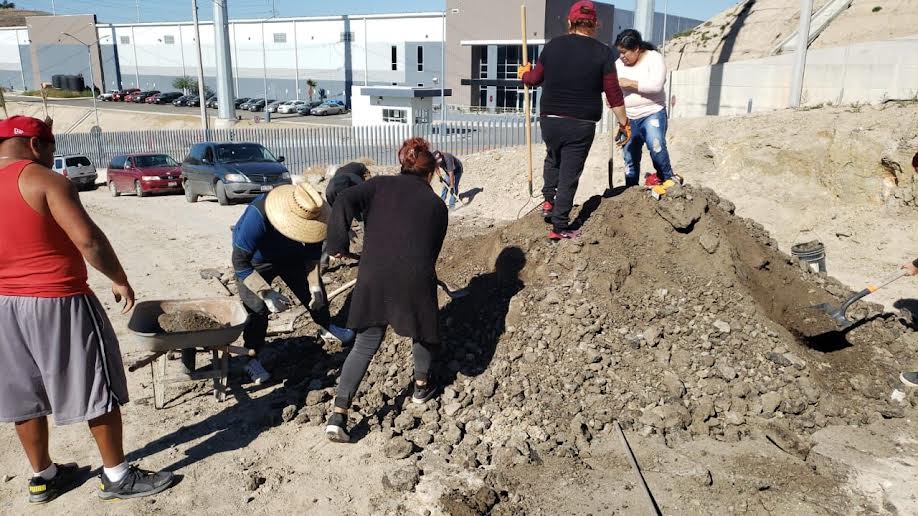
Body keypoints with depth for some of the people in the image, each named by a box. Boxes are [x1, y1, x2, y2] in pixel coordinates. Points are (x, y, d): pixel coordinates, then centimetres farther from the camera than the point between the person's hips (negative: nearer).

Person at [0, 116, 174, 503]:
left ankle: (42, 477, 31)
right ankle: (117, 477, 14)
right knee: (98, 390, 4)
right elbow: (88, 239, -21)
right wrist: (119, 279, -9)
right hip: (58, 304, -8)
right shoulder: (43, 181, -14)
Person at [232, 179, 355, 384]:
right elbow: (240, 263, -39)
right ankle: (251, 358, 4)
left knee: (316, 292, 11)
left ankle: (326, 328, 37)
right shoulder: (258, 216, -43)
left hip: (291, 257, 5)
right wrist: (266, 293, -45)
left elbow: (313, 251, -9)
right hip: (257, 262, -5)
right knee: (257, 308, -15)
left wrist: (315, 285, -15)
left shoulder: (311, 213, -27)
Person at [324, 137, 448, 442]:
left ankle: (338, 416, 5)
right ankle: (421, 386, 47)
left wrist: (338, 245, 1)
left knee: (365, 345, 11)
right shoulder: (436, 205, 14)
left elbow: (345, 203, -4)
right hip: (415, 280, -1)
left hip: (373, 278, 1)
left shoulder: (380, 185, 13)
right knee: (423, 331, 28)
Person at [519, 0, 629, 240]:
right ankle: (559, 227, 8)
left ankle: (548, 201, 24)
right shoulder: (602, 52, -6)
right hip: (581, 125, -3)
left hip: (550, 120, 3)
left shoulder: (553, 45, 1)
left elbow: (536, 78, 13)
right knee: (569, 175, 5)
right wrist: (624, 123, 6)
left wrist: (524, 74, 35)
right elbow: (613, 94, -5)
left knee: (553, 159, 31)